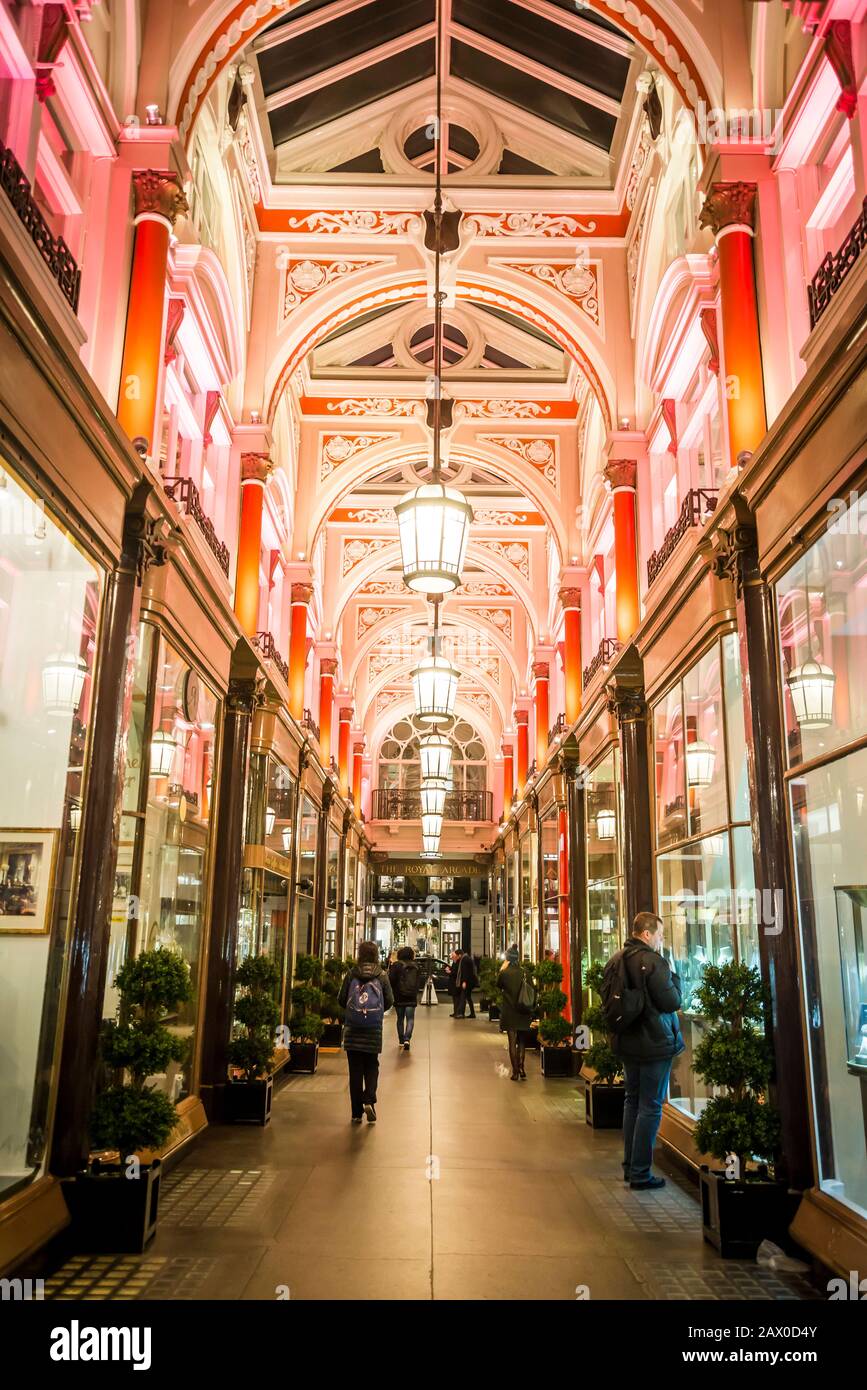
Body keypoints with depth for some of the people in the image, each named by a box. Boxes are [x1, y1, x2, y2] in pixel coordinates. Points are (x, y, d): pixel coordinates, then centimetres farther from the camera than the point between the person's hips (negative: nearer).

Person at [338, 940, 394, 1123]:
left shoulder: (351, 974, -4)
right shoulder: (381, 975, -3)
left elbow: (341, 999, -2)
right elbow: (389, 1001, -1)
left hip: (352, 1029, 0)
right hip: (374, 1029, 0)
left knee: (355, 1069, 7)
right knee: (372, 1067, 13)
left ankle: (357, 1113, 10)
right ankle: (369, 1100, -9)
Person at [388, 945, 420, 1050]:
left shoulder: (396, 965, -9)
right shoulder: (416, 966, 4)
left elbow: (391, 980, -13)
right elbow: (419, 982, 10)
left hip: (399, 996, -2)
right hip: (412, 998, 2)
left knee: (400, 1019, 13)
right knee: (410, 1019, 2)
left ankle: (401, 1041, 19)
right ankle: (407, 1039, -18)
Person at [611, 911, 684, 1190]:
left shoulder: (616, 960, 5)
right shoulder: (654, 962, -21)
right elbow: (673, 1002, -17)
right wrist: (673, 975, -5)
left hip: (627, 1042, 8)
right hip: (655, 1044, -8)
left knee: (632, 1101, 19)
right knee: (650, 1107, 1)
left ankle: (629, 1167, 26)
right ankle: (640, 1174, 5)